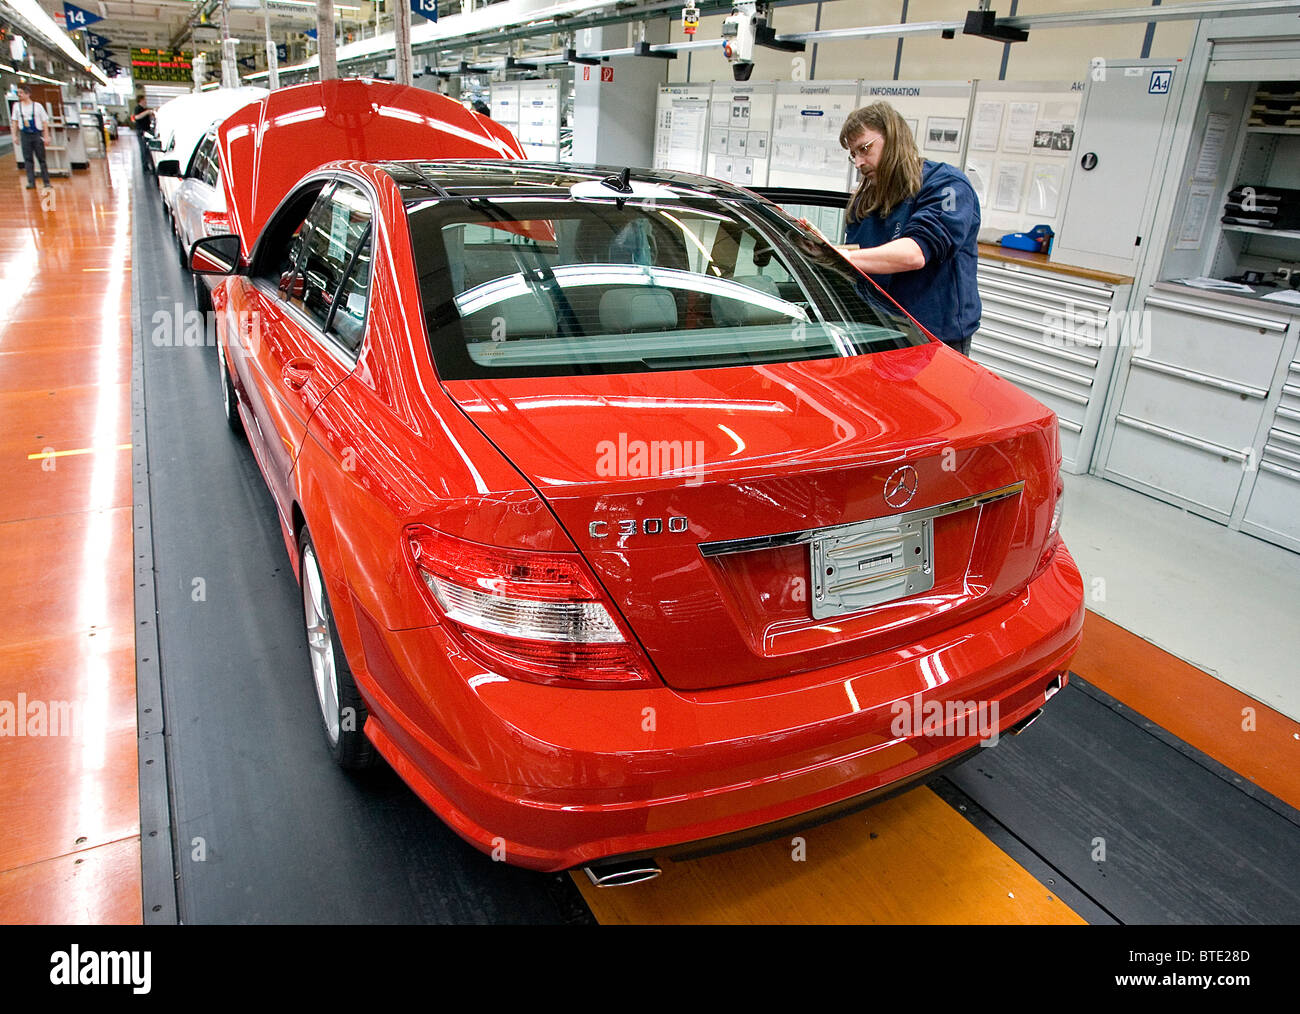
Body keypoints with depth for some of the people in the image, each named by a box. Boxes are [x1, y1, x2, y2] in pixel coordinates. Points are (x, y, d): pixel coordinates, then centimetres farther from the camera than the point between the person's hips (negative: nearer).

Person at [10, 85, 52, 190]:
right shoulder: (17, 106, 7)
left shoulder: (37, 106, 0)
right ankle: (31, 182, 1)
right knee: (28, 159, 0)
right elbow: (14, 121, 11)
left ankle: (46, 182, 7)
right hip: (24, 134, 2)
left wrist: (46, 136, -5)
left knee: (41, 158, 1)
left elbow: (45, 122, 1)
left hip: (37, 134, -2)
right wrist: (15, 136, 5)